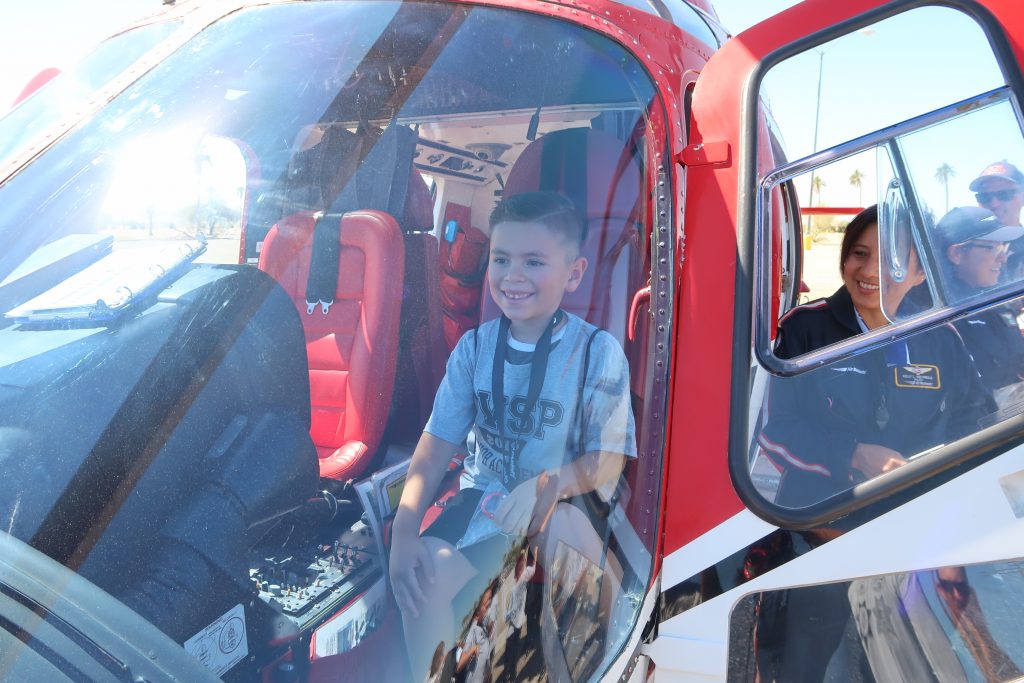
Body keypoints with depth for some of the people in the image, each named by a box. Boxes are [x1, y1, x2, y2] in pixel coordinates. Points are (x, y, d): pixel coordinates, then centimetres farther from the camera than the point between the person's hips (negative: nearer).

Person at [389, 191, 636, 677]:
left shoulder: (597, 350, -11)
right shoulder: (474, 346, -1)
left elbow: (606, 464, -13)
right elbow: (438, 442, -2)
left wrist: (545, 486, -33)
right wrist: (404, 530, -15)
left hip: (569, 505, -2)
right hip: (485, 494, 3)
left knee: (557, 524, -37)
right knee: (419, 581, -24)